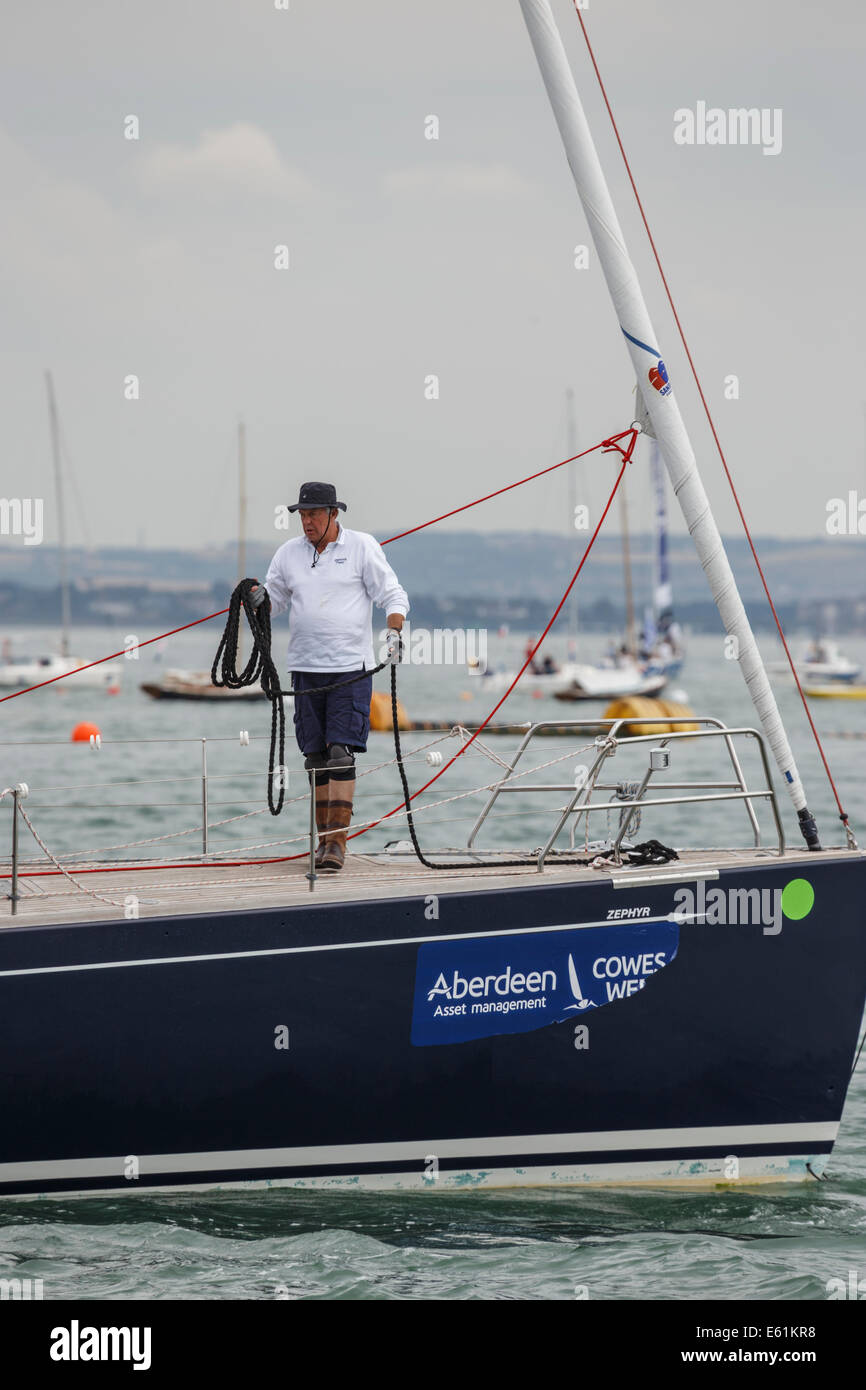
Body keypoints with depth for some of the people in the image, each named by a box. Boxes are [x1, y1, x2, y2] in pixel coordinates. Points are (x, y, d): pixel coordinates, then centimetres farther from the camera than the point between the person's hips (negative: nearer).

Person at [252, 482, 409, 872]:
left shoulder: (362, 547, 0)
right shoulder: (289, 553, 10)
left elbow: (393, 595, 0)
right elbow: (274, 600, 18)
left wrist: (394, 633, -16)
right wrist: (259, 597, -5)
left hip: (350, 668, -4)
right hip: (306, 668, 4)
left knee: (341, 753, -12)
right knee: (315, 756, 7)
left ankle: (337, 841, -13)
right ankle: (324, 838, 15)